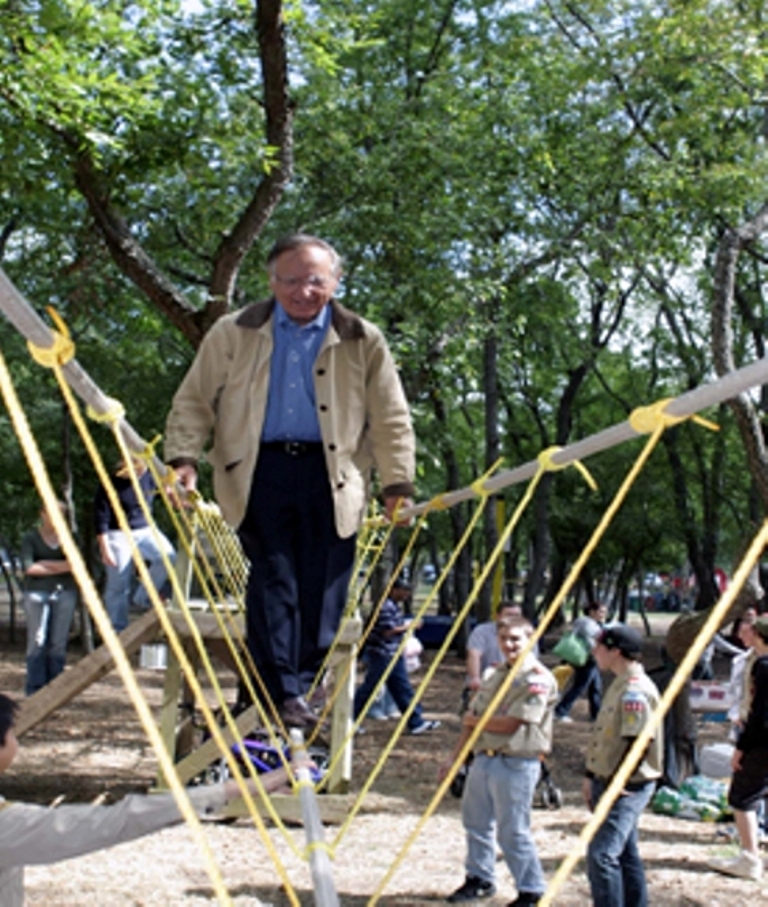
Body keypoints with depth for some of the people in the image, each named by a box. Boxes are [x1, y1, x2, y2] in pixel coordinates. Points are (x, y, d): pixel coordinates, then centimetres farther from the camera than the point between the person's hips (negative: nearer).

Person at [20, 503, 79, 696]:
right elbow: (28, 567, -10)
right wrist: (60, 567, -8)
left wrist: (46, 564, -10)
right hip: (37, 593, -2)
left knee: (59, 643, 0)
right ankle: (34, 691, -2)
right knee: (37, 642, -6)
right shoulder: (31, 537, 2)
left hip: (64, 593, 3)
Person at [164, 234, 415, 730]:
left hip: (330, 476, 1)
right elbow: (194, 400, 10)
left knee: (322, 589, 0)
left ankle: (302, 687, 13)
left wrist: (398, 483, 2)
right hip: (260, 471, 0)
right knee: (273, 582, -7)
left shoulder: (363, 341, 7)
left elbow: (391, 419, 8)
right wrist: (184, 457, -4)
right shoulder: (235, 333, 7)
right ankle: (281, 693, -3)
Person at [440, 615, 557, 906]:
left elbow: (510, 724, -20)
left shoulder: (538, 679, -14)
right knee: (476, 819, 18)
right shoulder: (498, 674, 13)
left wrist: (475, 719, -4)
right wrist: (454, 758, 10)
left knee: (512, 832, -4)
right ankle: (479, 879, 34)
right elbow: (473, 717, 14)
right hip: (484, 758, 9)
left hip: (516, 764, -8)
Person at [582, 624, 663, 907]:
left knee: (602, 854, -14)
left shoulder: (636, 691, -19)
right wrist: (591, 776, 17)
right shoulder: (620, 685, 12)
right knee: (625, 854, 16)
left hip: (627, 787, -10)